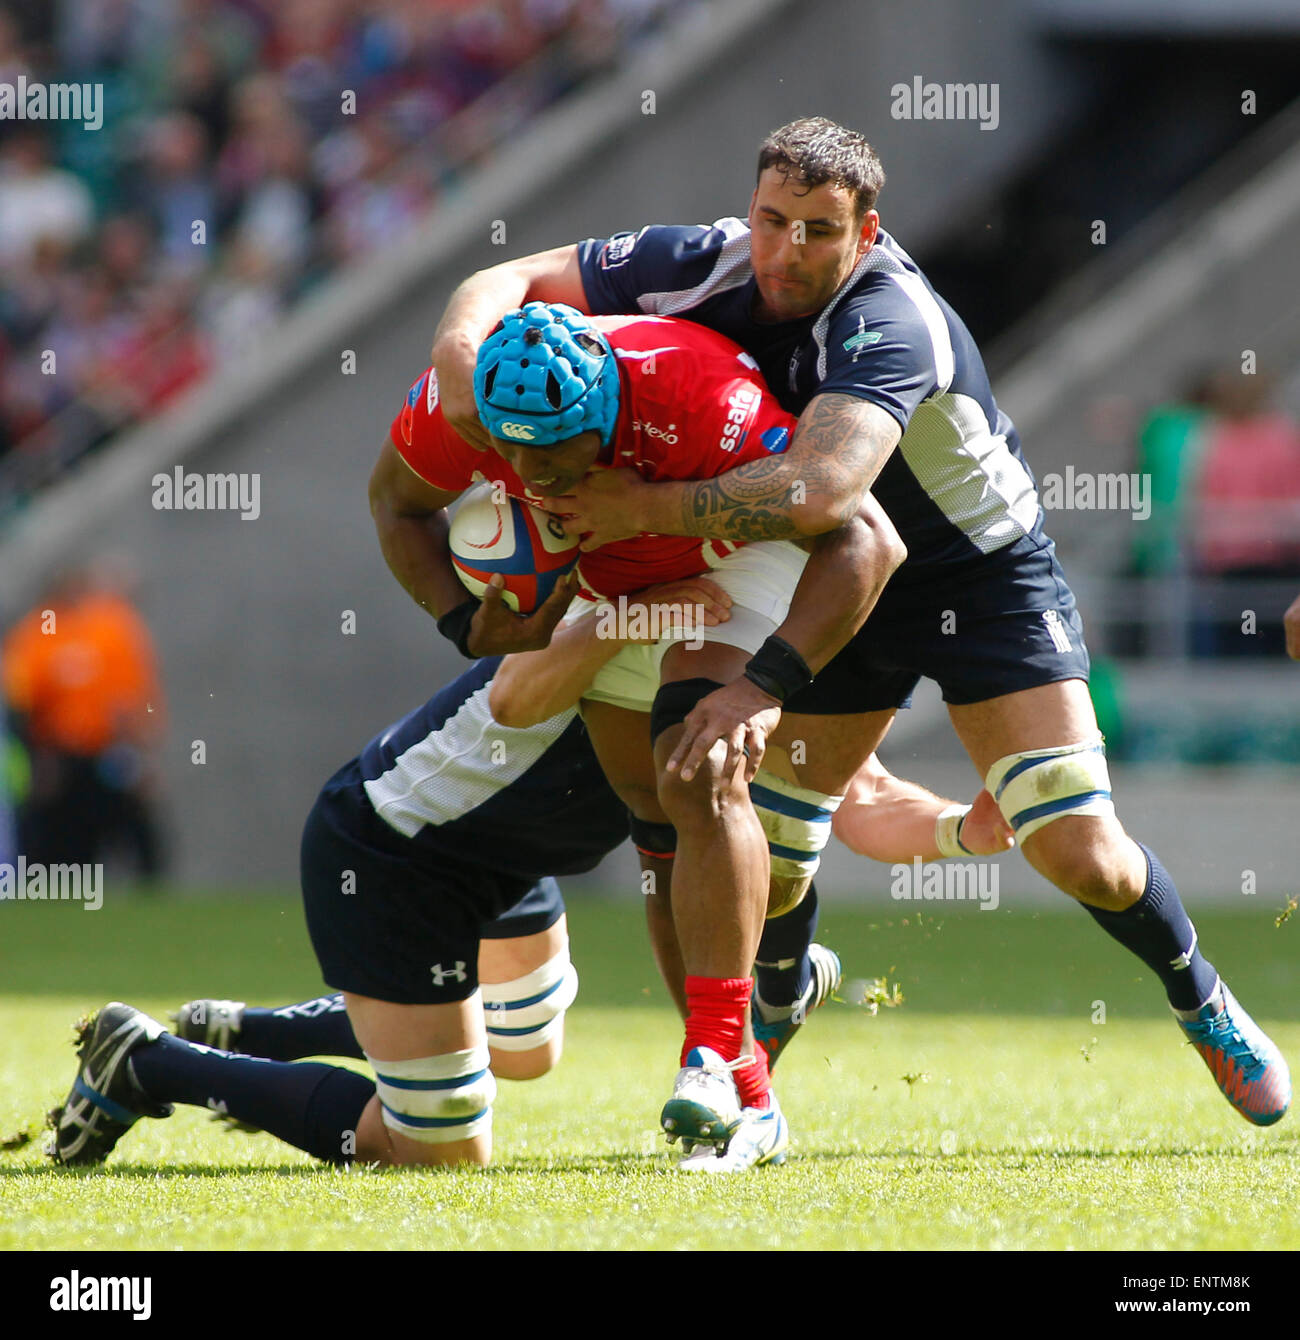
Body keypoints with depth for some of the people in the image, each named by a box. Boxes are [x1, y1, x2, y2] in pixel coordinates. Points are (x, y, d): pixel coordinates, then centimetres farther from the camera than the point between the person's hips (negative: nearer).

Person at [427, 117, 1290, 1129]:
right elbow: (512, 279, -9)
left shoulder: (892, 323, -34)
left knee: (1078, 850, -12)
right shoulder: (702, 266, -16)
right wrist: (463, 345, -33)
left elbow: (819, 492, -49)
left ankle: (1199, 998, 18)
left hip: (986, 571, -5)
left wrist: (643, 506, -41)